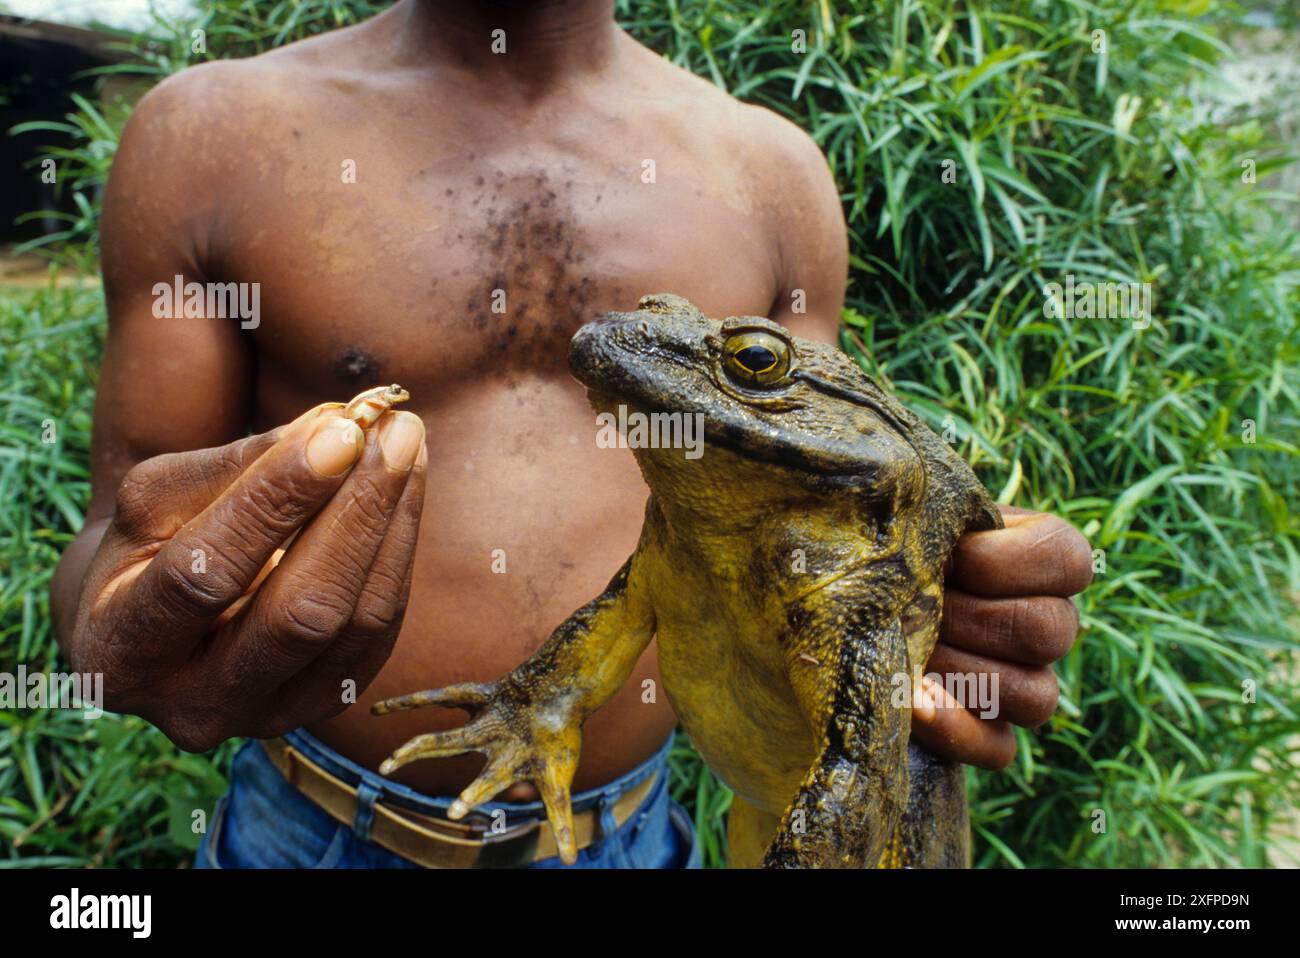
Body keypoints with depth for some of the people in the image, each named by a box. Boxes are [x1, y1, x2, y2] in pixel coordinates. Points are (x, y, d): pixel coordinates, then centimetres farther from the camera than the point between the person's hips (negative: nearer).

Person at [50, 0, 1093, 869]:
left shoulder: (769, 169, -3)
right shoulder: (215, 132, -8)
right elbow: (119, 536, -5)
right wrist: (119, 624, -28)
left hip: (635, 826, 2)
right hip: (318, 827, -1)